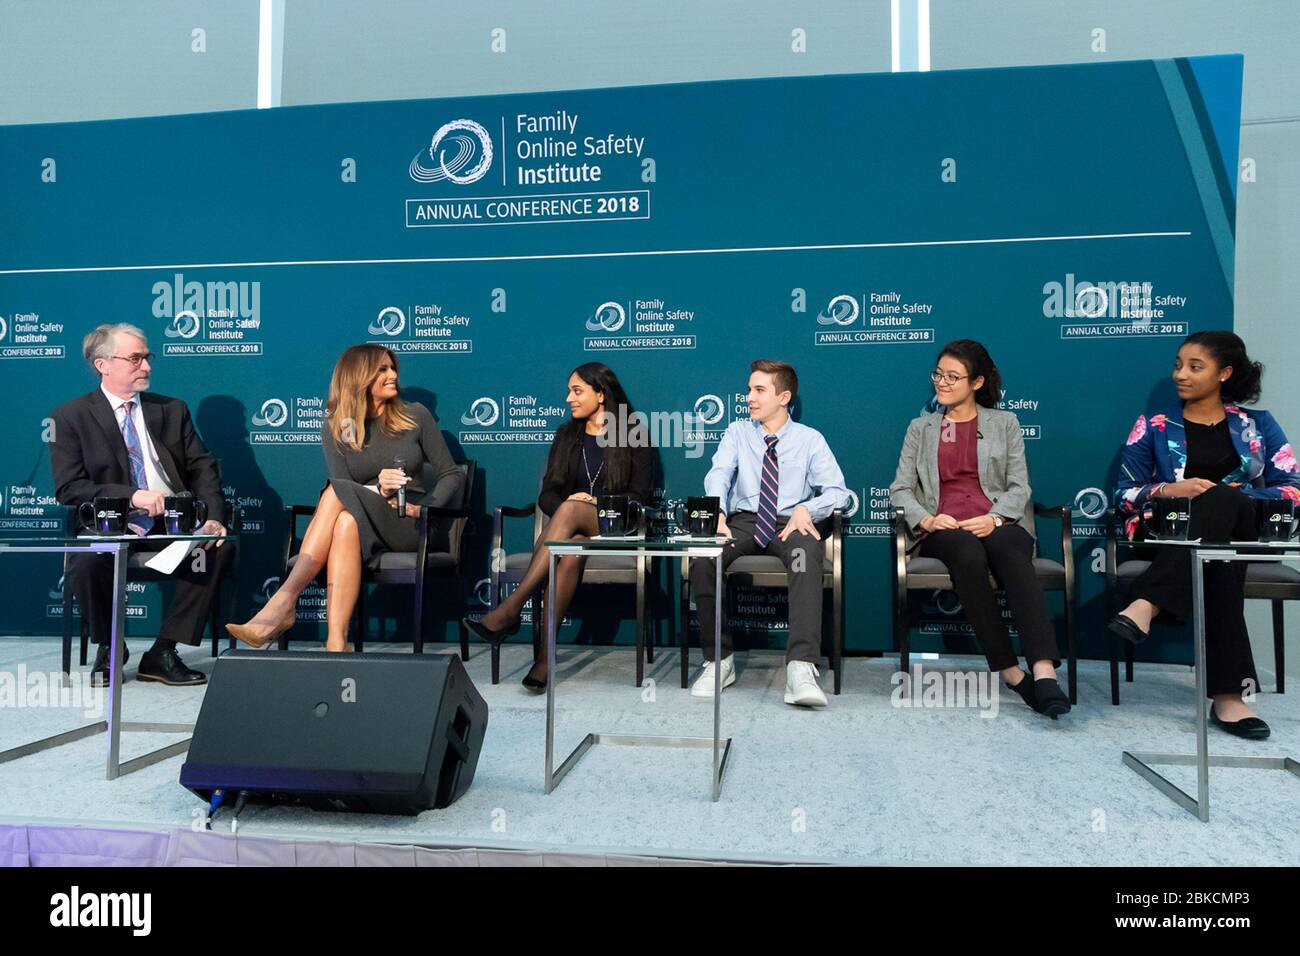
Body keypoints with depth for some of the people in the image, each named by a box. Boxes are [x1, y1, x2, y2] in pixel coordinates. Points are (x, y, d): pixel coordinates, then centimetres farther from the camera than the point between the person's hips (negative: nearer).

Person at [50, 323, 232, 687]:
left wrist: (212, 519, -12)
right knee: (87, 562, -34)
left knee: (221, 546, -28)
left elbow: (203, 468, 6)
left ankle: (163, 653, -14)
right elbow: (69, 489, -5)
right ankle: (108, 650, -1)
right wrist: (131, 496, -21)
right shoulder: (70, 417, 5)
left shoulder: (172, 410, 14)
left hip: (173, 523, 2)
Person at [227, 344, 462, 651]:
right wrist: (379, 492, -21)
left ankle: (283, 603, -39)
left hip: (409, 526, -1)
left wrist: (423, 509, -10)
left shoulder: (415, 416, 8)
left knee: (337, 493, -30)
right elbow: (348, 496, 0)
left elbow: (452, 475, 7)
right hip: (361, 524, 2)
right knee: (346, 522, -37)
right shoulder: (335, 427, 9)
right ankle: (336, 644, -47)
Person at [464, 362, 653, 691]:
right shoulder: (567, 434, 17)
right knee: (569, 554, -37)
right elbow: (547, 494, 11)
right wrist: (563, 509, -12)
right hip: (568, 527, 3)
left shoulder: (634, 435, 6)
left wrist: (594, 504, -16)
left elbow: (638, 497, -1)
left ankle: (509, 609, -41)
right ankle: (545, 657, -42)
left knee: (570, 509, -37)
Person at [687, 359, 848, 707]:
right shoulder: (737, 433, 12)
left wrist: (807, 509, -22)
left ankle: (802, 669, -46)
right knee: (701, 558, -30)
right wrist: (718, 514, -27)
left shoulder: (810, 439, 9)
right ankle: (718, 660, -14)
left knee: (807, 556, -38)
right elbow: (719, 475, -6)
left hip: (792, 524, -1)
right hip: (744, 521, 2)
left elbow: (837, 491, 0)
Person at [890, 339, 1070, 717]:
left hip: (997, 523, 0)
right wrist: (925, 519, -9)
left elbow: (1019, 487, 9)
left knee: (1011, 555, -37)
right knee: (970, 558, -36)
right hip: (943, 529, 0)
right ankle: (1012, 673, -32)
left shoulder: (1005, 423, 19)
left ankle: (1045, 672, -48)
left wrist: (994, 519, -12)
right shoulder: (921, 428, 21)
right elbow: (900, 488, 12)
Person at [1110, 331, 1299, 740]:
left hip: (1242, 535, 0)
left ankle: (1147, 605, -48)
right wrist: (1169, 489, -15)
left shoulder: (1258, 424, 13)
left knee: (1222, 500, -37)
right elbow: (1124, 493, 6)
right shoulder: (1154, 426, 12)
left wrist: (1230, 496, -13)